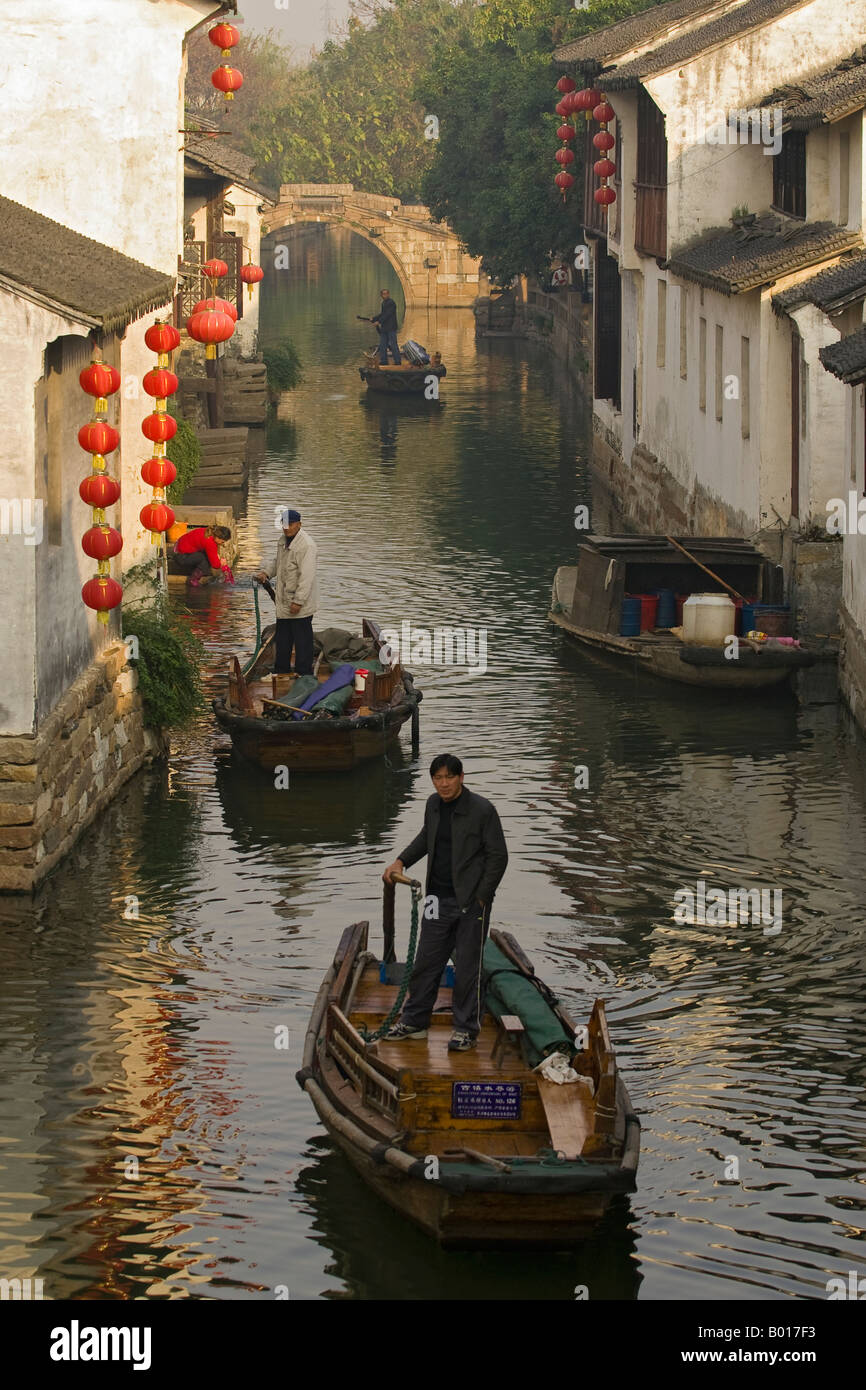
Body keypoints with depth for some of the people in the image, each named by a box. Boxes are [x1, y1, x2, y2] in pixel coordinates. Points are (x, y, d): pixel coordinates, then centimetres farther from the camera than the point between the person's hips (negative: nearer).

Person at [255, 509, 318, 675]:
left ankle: (304, 674, 6)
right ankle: (281, 670, 32)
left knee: (302, 639, -1)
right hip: (284, 601, 9)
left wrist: (298, 602, -26)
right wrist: (267, 573, 7)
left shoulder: (306, 545, -22)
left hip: (300, 604, -9)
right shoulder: (283, 541, 8)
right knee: (283, 638, 19)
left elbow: (306, 576, -25)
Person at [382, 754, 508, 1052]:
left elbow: (498, 856, -10)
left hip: (471, 901, -6)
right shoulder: (434, 804, 6)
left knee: (467, 966, 1)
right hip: (438, 899, 6)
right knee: (426, 960, 11)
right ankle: (414, 1021, 23)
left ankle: (466, 1029, 11)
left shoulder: (482, 810, -13)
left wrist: (481, 897, -12)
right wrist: (401, 862, 14)